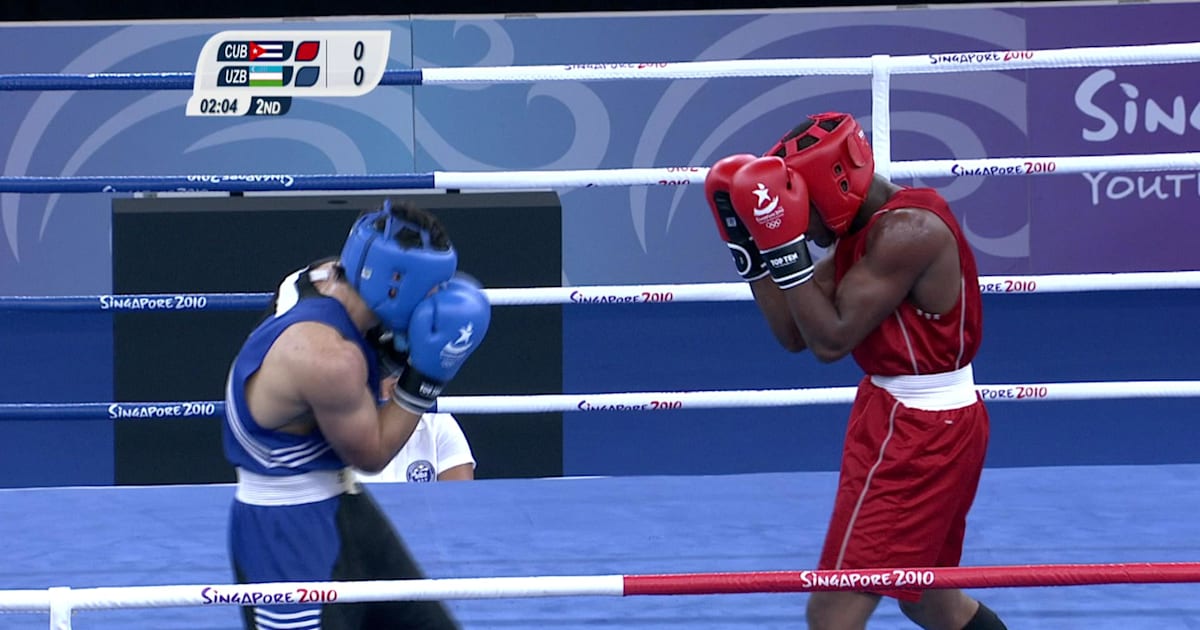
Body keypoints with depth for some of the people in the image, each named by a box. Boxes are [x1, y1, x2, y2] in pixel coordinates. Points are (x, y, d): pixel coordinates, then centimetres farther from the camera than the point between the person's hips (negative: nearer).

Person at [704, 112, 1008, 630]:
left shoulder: (906, 232, -21)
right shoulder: (866, 230, 9)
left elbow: (831, 339, -24)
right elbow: (794, 333, 8)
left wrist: (785, 247, -23)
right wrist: (748, 246, 1)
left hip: (915, 434, -11)